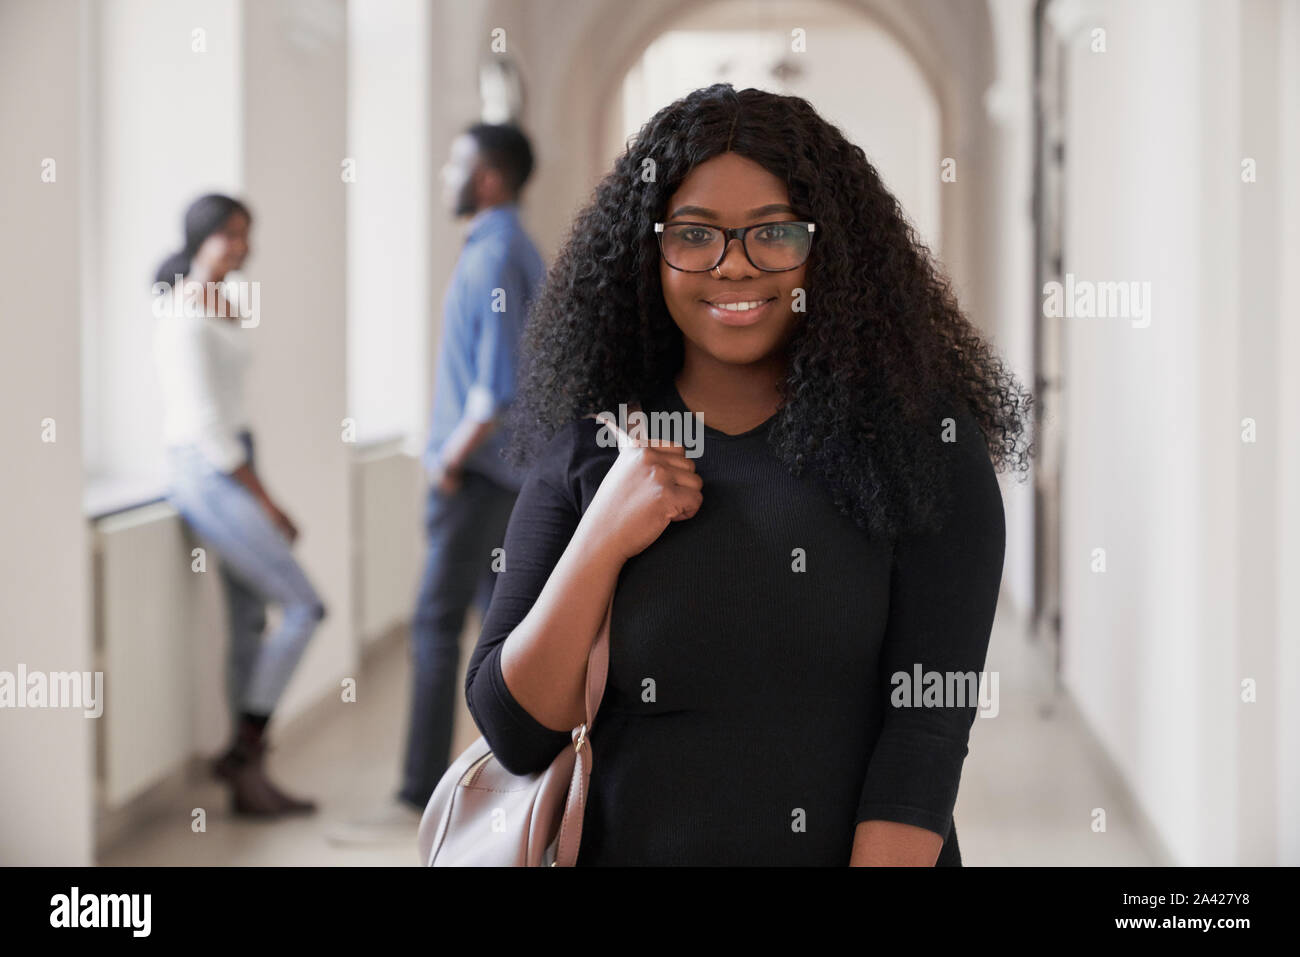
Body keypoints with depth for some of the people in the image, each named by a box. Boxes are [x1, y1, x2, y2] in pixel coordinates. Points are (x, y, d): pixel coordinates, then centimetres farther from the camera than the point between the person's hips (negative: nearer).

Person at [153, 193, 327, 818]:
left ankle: (249, 783, 14)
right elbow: (204, 421, -19)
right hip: (205, 473, -9)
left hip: (234, 468, 9)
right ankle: (243, 751, 0)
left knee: (250, 625, 9)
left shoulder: (226, 305, 13)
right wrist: (267, 505, -15)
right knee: (304, 608, -9)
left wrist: (260, 495, 13)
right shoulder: (186, 317, -17)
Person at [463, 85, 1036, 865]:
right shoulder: (587, 452, -2)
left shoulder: (922, 443, -8)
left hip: (849, 848, -1)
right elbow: (513, 734, -5)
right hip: (625, 847, 2)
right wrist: (602, 543, -16)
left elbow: (929, 729, -14)